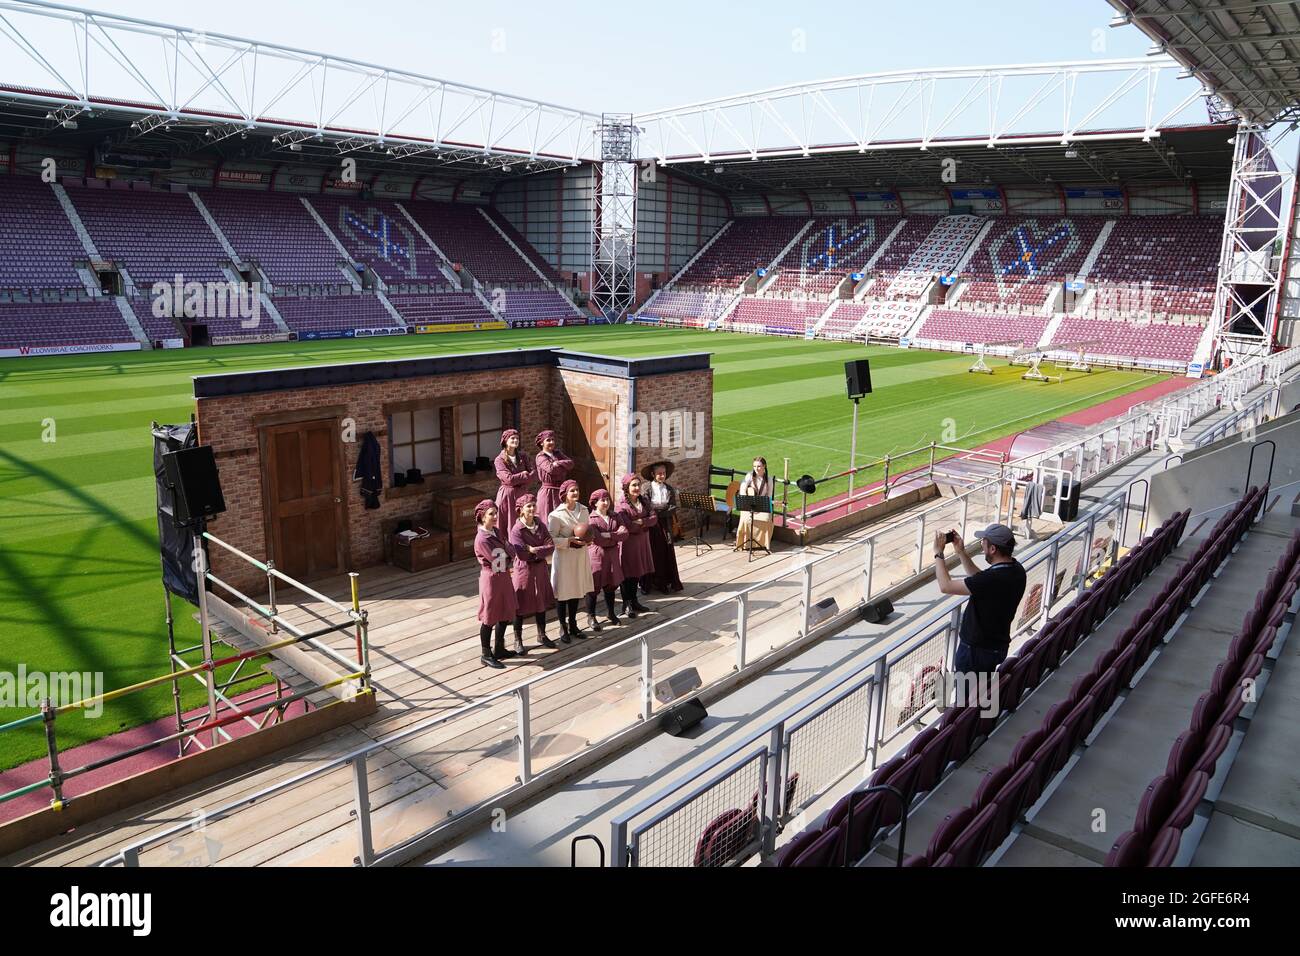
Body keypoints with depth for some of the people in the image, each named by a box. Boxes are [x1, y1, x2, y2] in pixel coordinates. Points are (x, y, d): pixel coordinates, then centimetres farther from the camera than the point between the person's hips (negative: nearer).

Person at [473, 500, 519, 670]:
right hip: (491, 578, -8)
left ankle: (499, 649, 33)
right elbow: (497, 561, -15)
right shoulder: (481, 539, -21)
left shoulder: (496, 531, 4)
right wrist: (508, 559, 2)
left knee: (505, 615, 17)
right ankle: (486, 655, 17)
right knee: (489, 619, 4)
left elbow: (508, 550, 2)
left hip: (504, 576, 8)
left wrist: (505, 563, -14)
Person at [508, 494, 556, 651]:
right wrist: (542, 552, -12)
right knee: (520, 606, 4)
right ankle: (518, 640, 17)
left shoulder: (540, 526, 2)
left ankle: (542, 635, 31)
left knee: (541, 603, 15)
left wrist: (533, 550, -19)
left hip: (540, 569, 5)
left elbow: (551, 547, -7)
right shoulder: (516, 530, -14)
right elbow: (522, 554, -23)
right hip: (523, 570, -5)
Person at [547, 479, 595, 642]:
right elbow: (551, 539, -14)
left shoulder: (584, 510, 4)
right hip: (564, 557, -5)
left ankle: (573, 625, 29)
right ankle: (563, 628, 16)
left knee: (577, 591, 15)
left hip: (581, 556, 6)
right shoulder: (556, 515, -14)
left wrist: (587, 538, -4)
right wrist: (570, 541, -23)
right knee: (562, 593, 2)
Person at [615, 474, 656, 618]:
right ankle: (626, 604, 11)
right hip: (628, 543, -6)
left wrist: (641, 522, -20)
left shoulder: (644, 502, 7)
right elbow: (628, 527, -21)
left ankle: (634, 601, 25)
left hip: (642, 542, 6)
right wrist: (645, 525, -9)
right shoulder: (622, 506, -13)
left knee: (637, 573, 13)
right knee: (628, 574, 2)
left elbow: (654, 519, -4)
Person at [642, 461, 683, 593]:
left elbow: (673, 509, -3)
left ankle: (664, 583, 12)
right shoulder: (647, 489, -5)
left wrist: (658, 513, -15)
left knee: (666, 553, 4)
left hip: (665, 526, 3)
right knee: (651, 554, 1)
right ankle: (648, 583, 9)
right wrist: (665, 509, -15)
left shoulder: (670, 490, 5)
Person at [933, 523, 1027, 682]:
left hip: (976, 650, -8)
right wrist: (961, 553, 8)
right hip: (999, 646, 8)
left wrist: (938, 553, -14)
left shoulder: (993, 579, -32)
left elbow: (946, 586, -25)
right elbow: (980, 580, 12)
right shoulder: (1016, 570, -4)